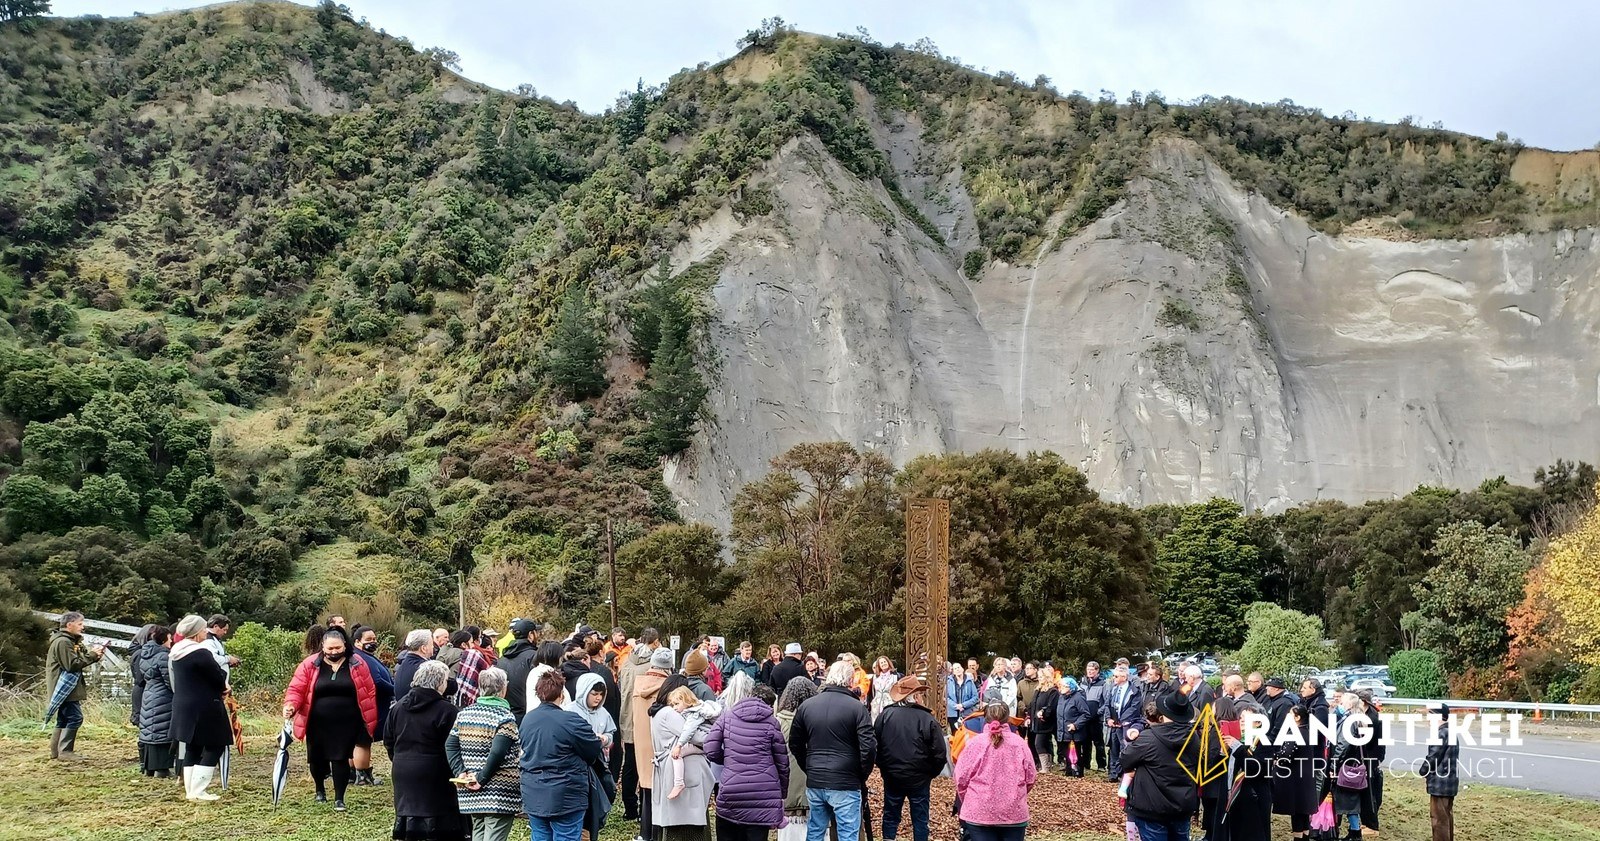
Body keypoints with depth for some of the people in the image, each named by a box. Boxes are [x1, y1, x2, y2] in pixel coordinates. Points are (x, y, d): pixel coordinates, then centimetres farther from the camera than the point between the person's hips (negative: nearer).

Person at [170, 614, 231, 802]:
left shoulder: (177, 653, 9)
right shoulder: (200, 653, -20)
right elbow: (219, 678, -17)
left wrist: (220, 685, 6)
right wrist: (223, 686, 7)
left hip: (183, 707, 9)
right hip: (204, 709, -9)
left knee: (192, 748, 15)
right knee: (214, 747, 0)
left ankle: (191, 790, 17)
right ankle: (197, 791, -3)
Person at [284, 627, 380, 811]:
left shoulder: (357, 665, -2)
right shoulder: (310, 665, -2)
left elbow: (370, 692, 3)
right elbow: (296, 689, -3)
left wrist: (369, 720, 2)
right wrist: (291, 705, -23)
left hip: (346, 724, -1)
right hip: (318, 724, 1)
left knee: (341, 759, -4)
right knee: (317, 758, 13)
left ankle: (339, 798, 7)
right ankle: (320, 789, 40)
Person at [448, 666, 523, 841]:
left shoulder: (464, 714, 9)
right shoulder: (505, 718, -10)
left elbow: (450, 746, 4)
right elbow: (497, 753, -21)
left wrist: (460, 772, -1)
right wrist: (482, 779, -14)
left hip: (470, 794, 6)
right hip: (499, 793, -6)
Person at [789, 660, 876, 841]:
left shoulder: (806, 706, 5)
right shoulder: (856, 707, -10)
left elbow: (795, 744, 11)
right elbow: (868, 747, -14)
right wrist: (863, 775, 1)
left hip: (814, 783, 5)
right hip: (845, 785, -5)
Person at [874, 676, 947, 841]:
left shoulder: (885, 715, -6)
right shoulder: (927, 719, -14)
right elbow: (940, 753, -12)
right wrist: (931, 773, 5)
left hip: (892, 777, 3)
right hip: (919, 778, -2)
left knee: (891, 816, 17)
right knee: (920, 819, 11)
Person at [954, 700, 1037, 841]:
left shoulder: (975, 743, -7)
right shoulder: (1020, 743, -2)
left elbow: (961, 778, -3)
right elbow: (1030, 778, 5)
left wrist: (968, 802, 16)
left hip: (979, 813, -1)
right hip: (1014, 813, 1)